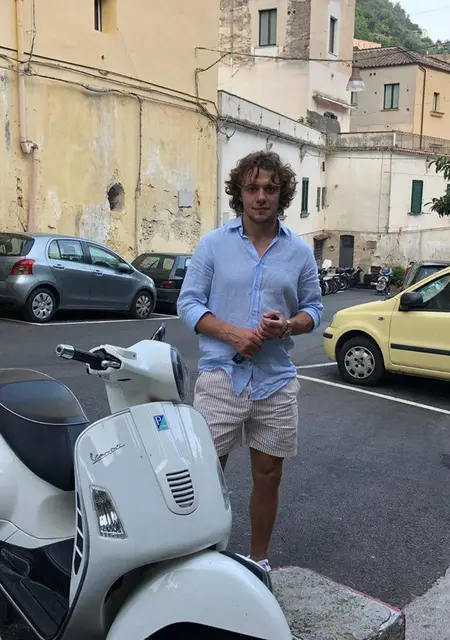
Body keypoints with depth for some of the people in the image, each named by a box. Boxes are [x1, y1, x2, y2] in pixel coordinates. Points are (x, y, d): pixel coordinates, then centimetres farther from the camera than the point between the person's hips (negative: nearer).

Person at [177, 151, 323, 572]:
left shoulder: (300, 252, 6)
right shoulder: (213, 244, 1)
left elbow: (313, 308, 10)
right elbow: (188, 302, -2)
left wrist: (288, 325, -13)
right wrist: (232, 334, -17)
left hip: (276, 382, 2)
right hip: (220, 377, -2)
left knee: (268, 476, 13)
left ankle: (258, 560, 33)